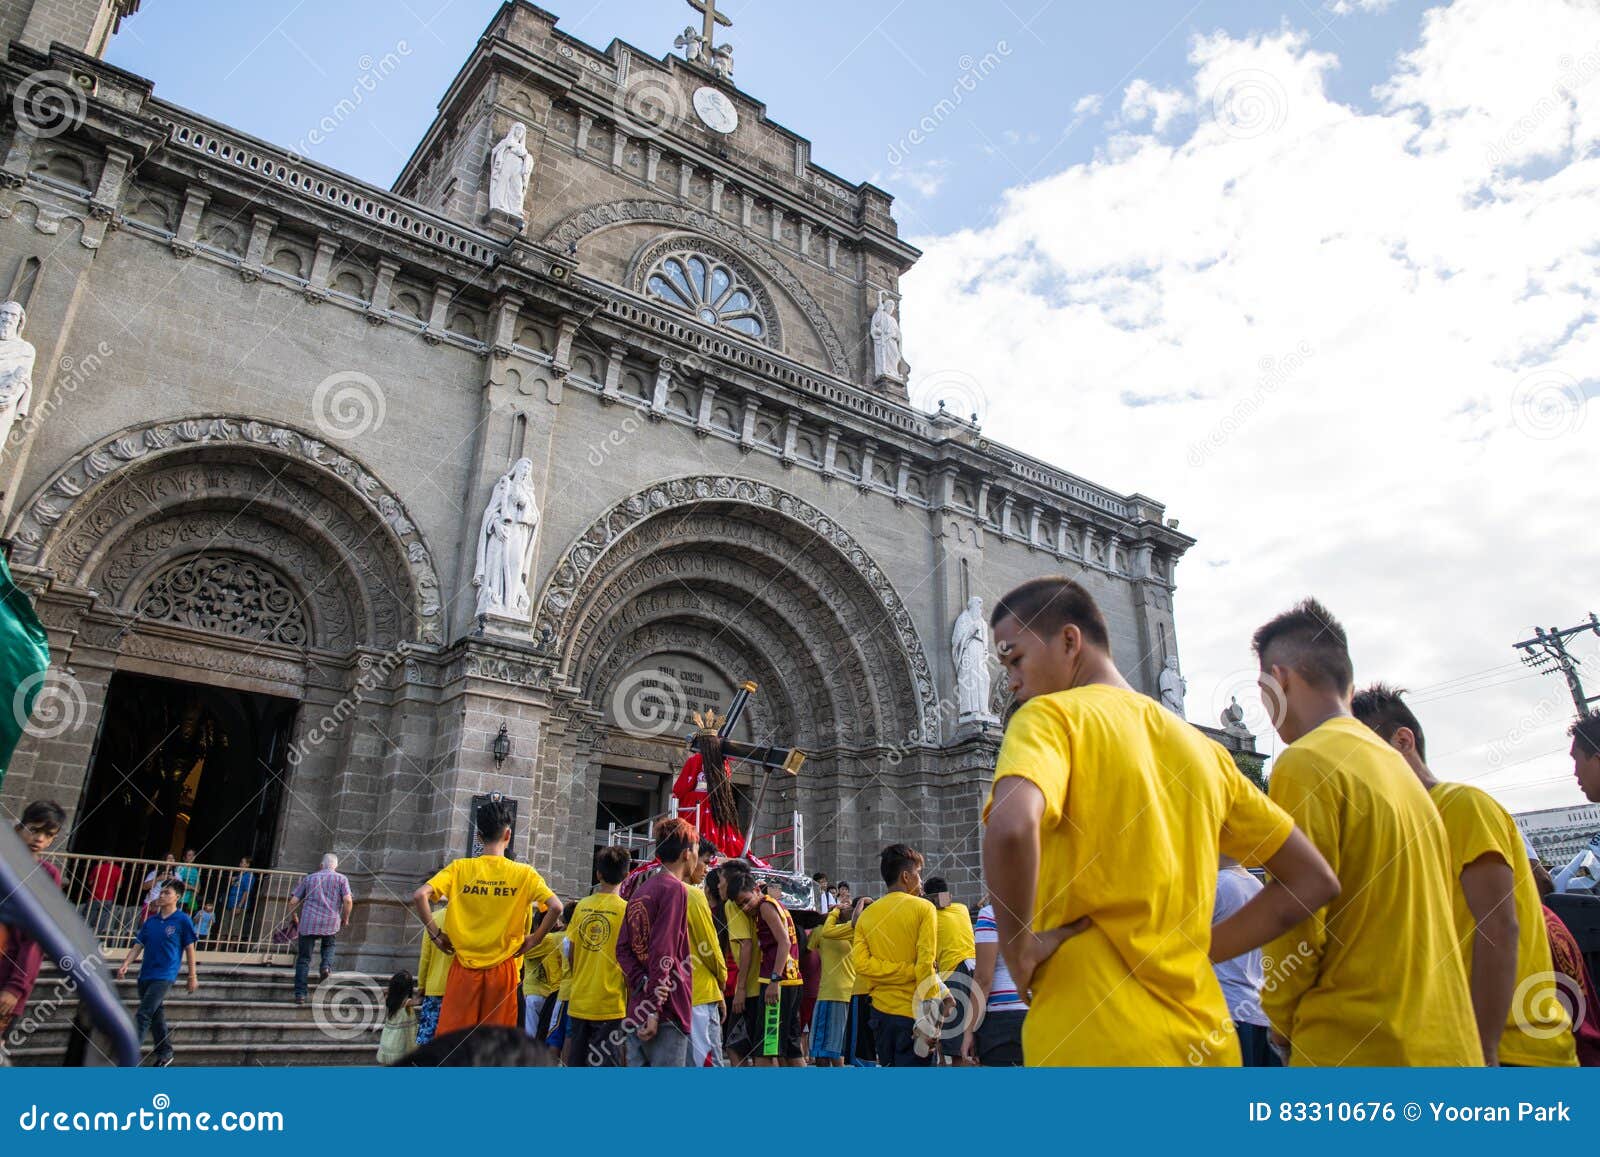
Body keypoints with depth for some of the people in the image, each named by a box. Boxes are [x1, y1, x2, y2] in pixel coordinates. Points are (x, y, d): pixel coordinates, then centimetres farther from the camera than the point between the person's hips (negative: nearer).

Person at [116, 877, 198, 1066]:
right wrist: (126, 964, -7)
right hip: (145, 975, 6)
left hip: (164, 976, -6)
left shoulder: (183, 920, -5)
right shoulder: (151, 921, 10)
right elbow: (138, 945, 10)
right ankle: (165, 1053, 27)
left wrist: (192, 976, -1)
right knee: (156, 1016, 15)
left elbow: (189, 949, -2)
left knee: (143, 1015, -13)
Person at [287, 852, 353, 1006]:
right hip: (331, 924, 0)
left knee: (303, 959, 7)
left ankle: (300, 994, 2)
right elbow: (348, 900, -6)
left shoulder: (308, 878, 13)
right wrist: (345, 919, 7)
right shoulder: (341, 879, 7)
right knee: (329, 946, 28)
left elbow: (293, 901, 8)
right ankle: (327, 965, 0)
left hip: (308, 923, 0)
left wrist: (293, 918, 24)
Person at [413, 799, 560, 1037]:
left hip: (464, 967, 0)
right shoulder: (524, 874, -3)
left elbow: (419, 896, -12)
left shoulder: (460, 868, -1)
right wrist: (534, 939, 0)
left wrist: (436, 934, -1)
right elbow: (555, 907, -12)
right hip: (503, 969, 0)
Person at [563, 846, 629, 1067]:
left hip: (579, 1001, 4)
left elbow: (571, 954, 8)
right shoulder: (626, 909, -9)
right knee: (604, 1063, 2)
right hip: (609, 1003, -4)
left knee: (575, 1062, 13)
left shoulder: (582, 906, 3)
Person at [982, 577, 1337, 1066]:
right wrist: (1199, 948, 11)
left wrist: (1018, 950, -14)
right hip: (1204, 1040, 6)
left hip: (1098, 1044, -6)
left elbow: (1011, 828, -30)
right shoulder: (1202, 748, 11)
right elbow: (1313, 880, 16)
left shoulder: (1050, 714, -9)